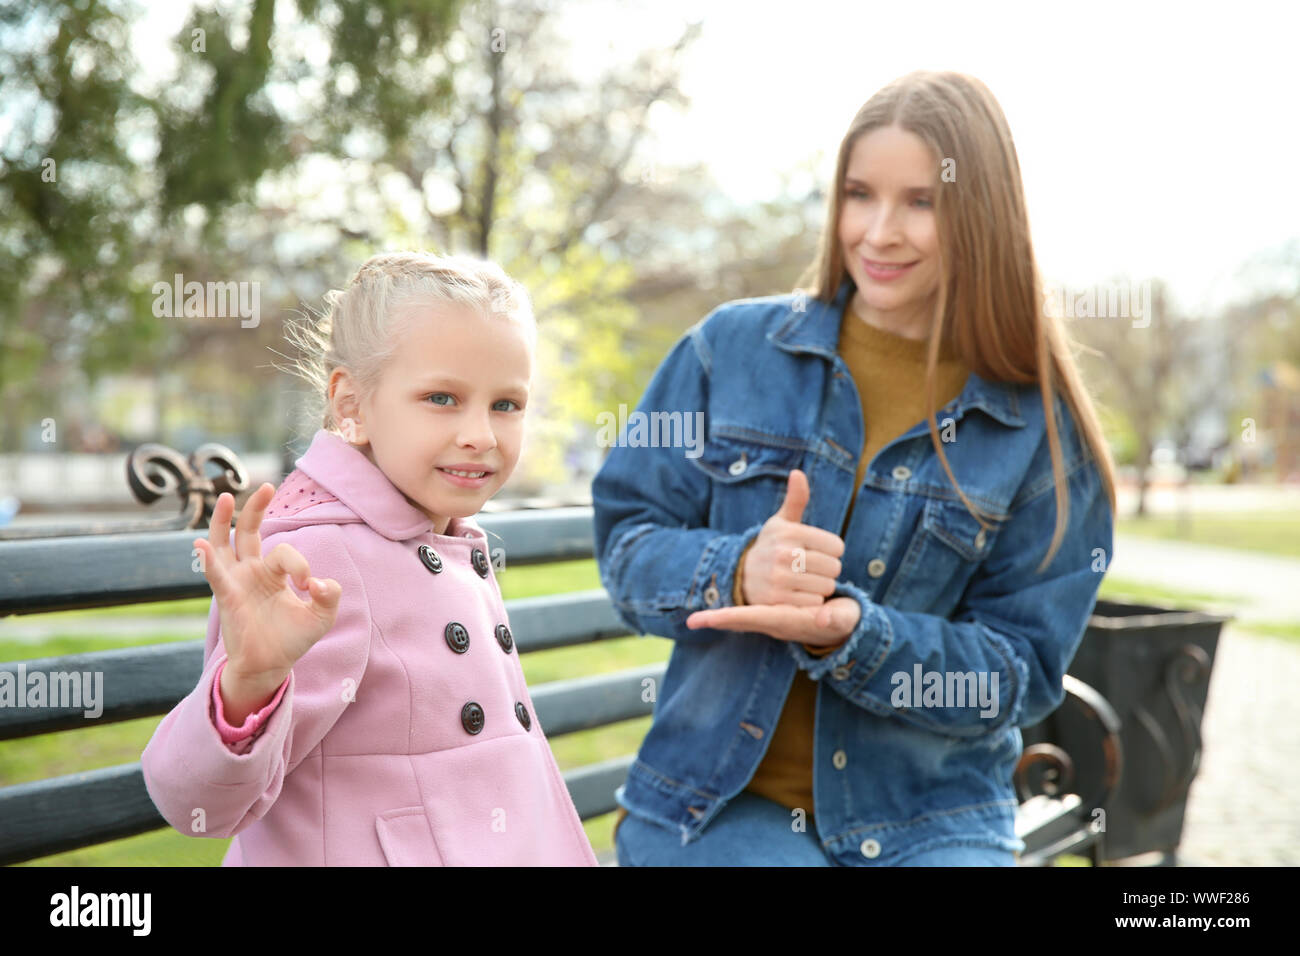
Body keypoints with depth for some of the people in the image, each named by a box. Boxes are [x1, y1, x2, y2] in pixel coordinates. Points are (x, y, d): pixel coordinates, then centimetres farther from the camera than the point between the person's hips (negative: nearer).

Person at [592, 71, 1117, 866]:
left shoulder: (1039, 426, -1)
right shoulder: (732, 347, 1)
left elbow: (1023, 672, -3)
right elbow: (626, 545, 1)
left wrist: (851, 632, -22)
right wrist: (736, 571, -21)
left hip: (931, 818, 1)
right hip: (721, 797, 0)